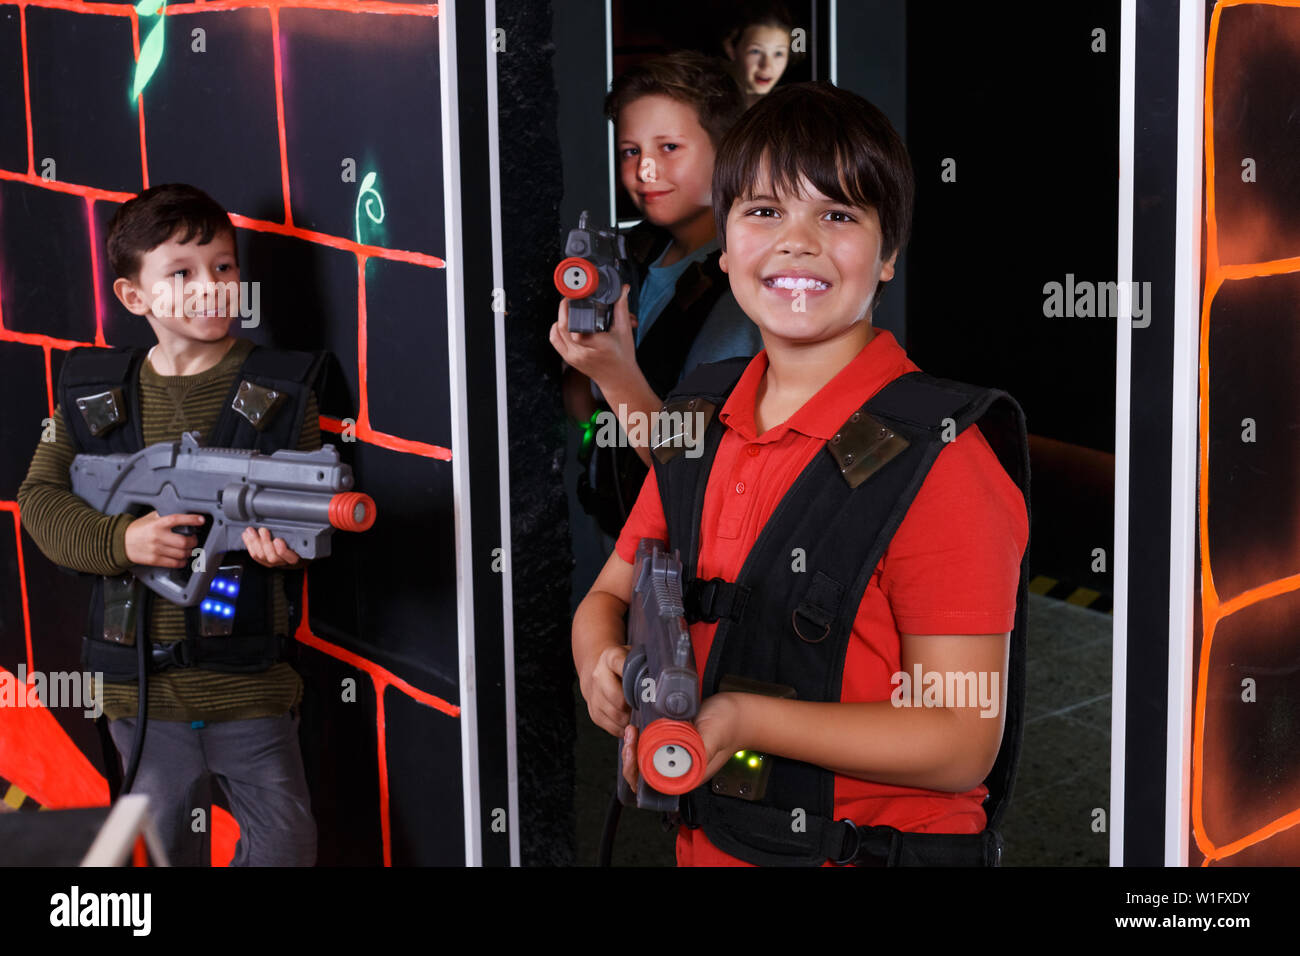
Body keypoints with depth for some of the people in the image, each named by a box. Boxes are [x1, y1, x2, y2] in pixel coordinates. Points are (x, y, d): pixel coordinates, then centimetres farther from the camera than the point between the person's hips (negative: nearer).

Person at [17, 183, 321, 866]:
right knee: (158, 839, 16)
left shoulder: (281, 392, -3)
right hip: (141, 683, 2)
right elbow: (39, 499, 4)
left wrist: (289, 542, -25)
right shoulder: (94, 395, 3)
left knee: (284, 839, 4)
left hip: (251, 681, -2)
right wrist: (121, 540, -14)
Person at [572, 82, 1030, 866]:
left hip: (876, 845, -6)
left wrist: (747, 720, -29)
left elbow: (962, 743, -21)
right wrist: (604, 666, -13)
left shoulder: (937, 456, -19)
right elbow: (611, 595, 9)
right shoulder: (703, 413, 1)